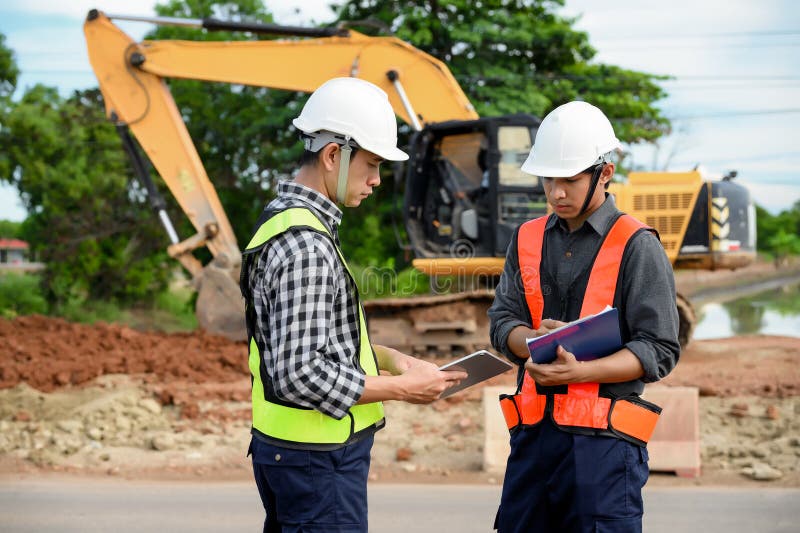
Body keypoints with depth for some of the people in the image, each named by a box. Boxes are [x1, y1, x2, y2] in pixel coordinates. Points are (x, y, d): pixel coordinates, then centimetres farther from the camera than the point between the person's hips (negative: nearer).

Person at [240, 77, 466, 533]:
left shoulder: (283, 219, 10)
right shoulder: (306, 247, -22)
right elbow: (299, 374, -27)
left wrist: (385, 357, 9)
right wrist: (401, 388, -18)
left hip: (280, 446, 10)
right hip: (317, 460, -10)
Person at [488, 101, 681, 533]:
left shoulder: (636, 247, -2)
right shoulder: (528, 239, 14)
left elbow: (659, 350, -7)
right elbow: (501, 320, 12)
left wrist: (579, 371, -20)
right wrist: (533, 339, -12)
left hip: (603, 441, -5)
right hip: (533, 433, 5)